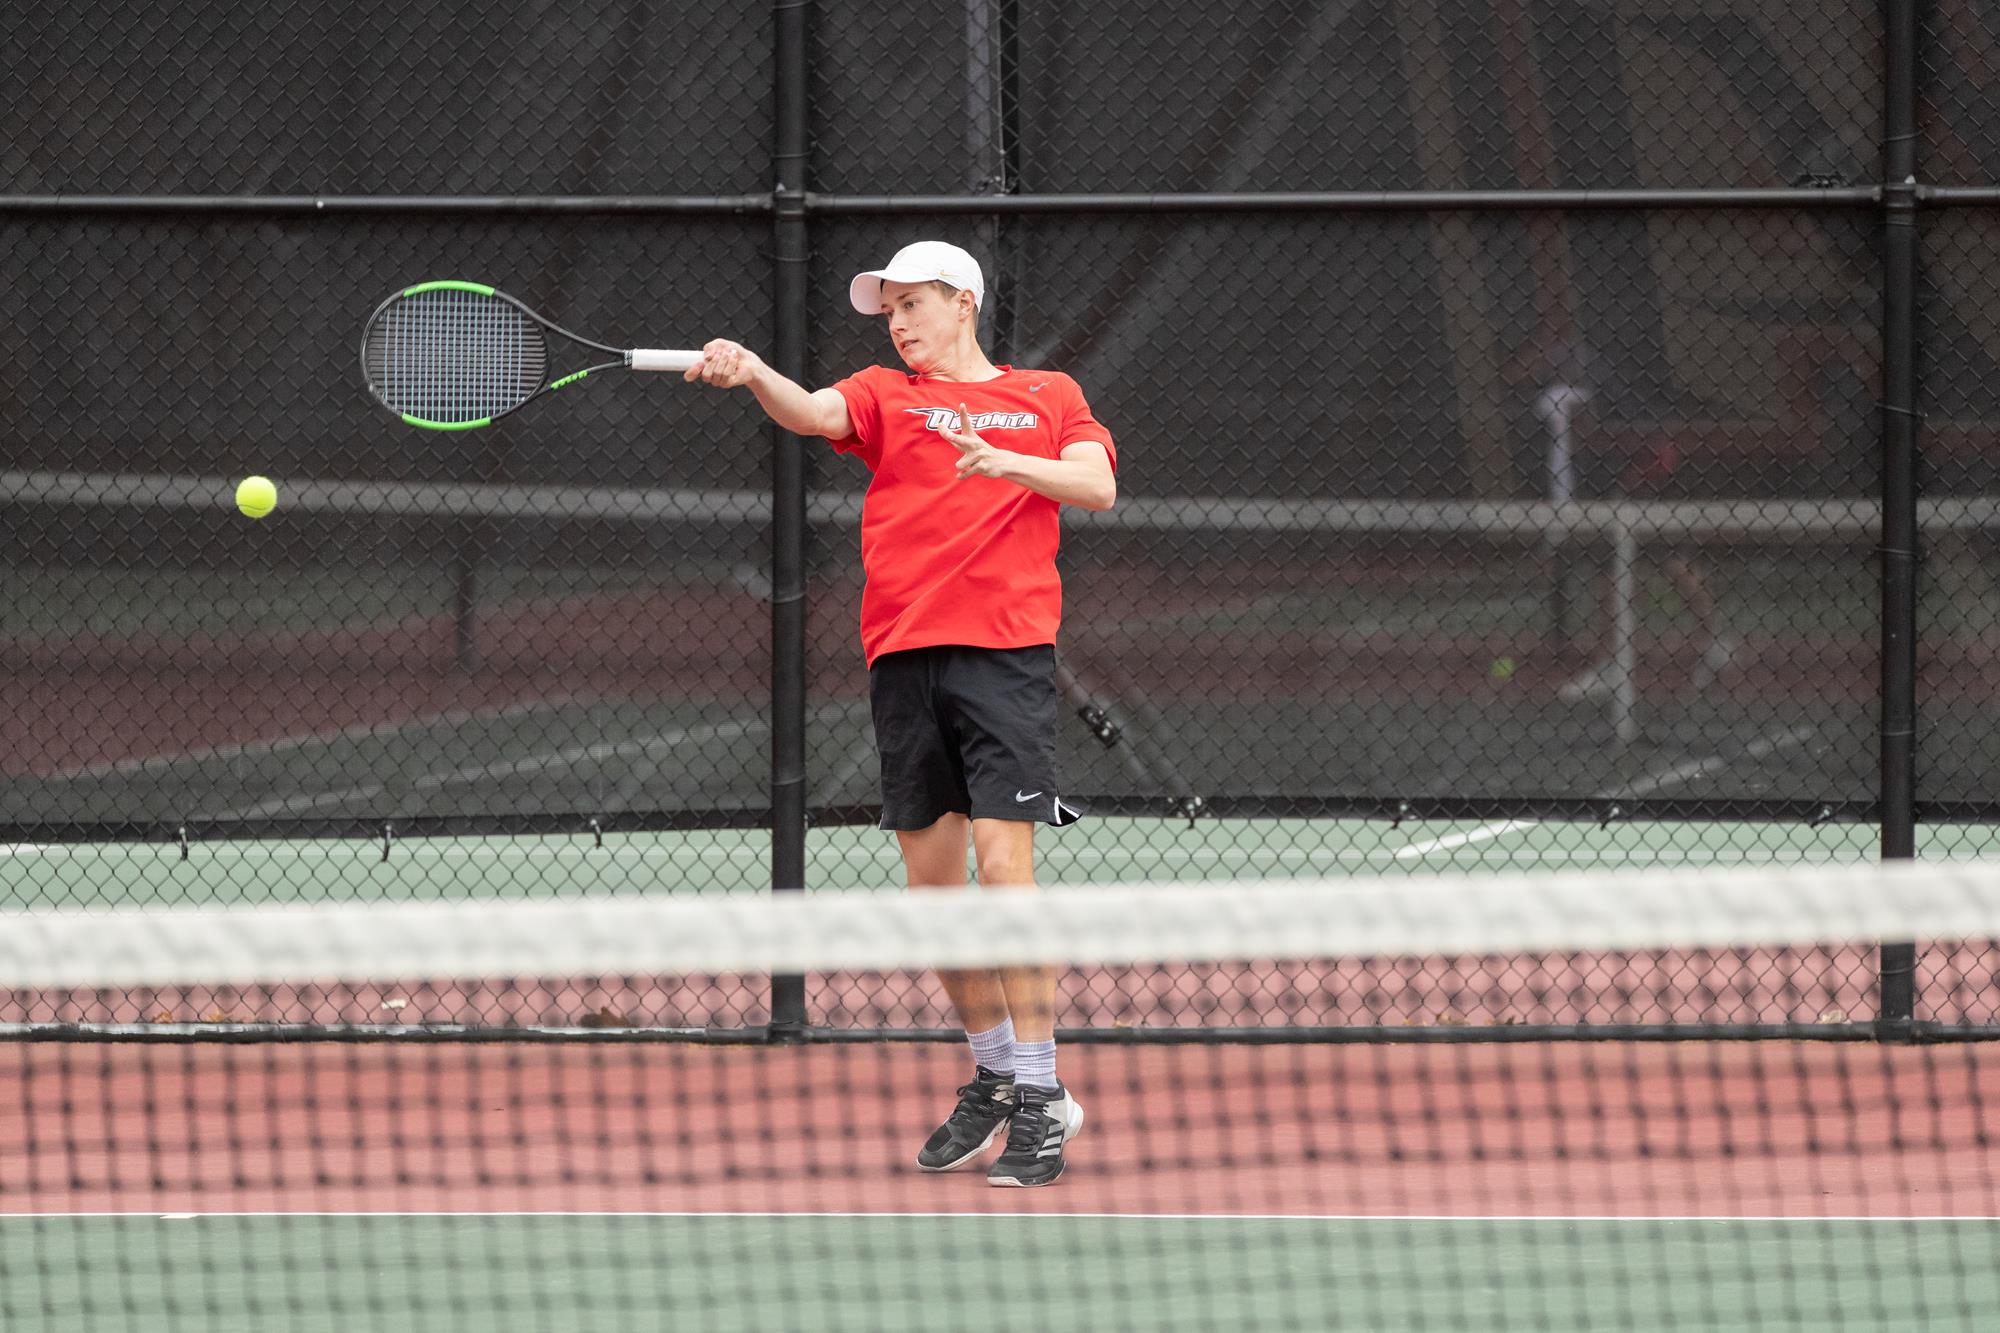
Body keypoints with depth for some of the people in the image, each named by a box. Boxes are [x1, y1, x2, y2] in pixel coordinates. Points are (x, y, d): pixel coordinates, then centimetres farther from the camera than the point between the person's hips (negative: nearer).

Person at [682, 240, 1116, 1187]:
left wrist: (1009, 462, -17)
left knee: (1003, 863, -13)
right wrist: (751, 374, -26)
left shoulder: (1047, 397, 13)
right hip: (903, 657, 4)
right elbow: (811, 413, -5)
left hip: (1005, 653, -4)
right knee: (930, 878, 6)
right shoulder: (885, 396, 15)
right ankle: (993, 1077, 22)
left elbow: (1099, 487, 0)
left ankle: (1040, 1096, -9)